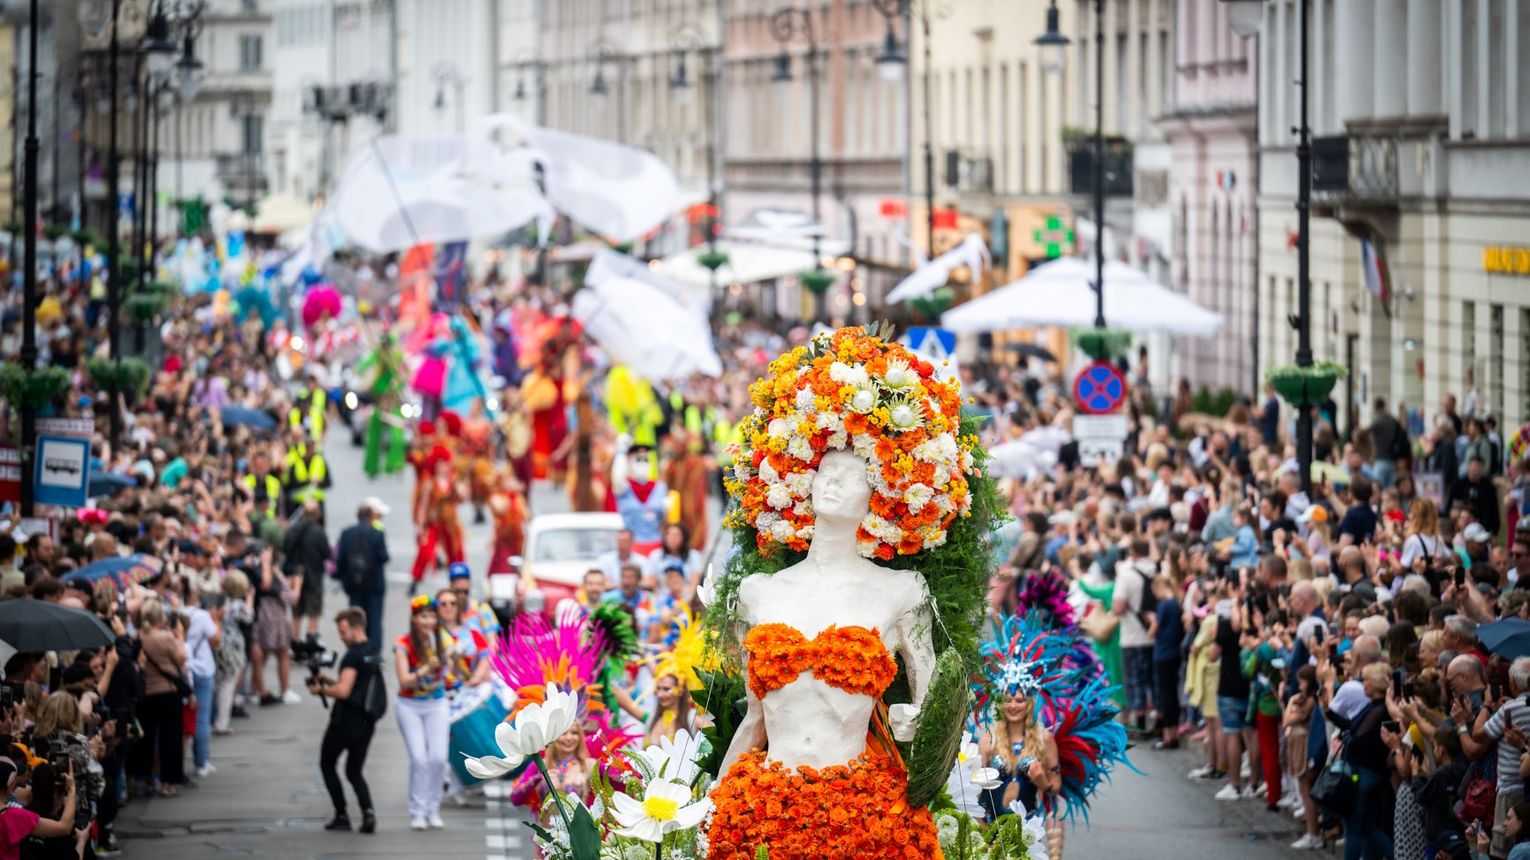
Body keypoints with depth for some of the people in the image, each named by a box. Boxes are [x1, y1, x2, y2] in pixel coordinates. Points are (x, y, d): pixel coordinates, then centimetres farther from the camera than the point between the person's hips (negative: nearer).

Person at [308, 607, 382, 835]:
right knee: (354, 771, 14)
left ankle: (342, 815, 6)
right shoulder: (374, 652, 12)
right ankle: (367, 810, -10)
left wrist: (321, 690, -7)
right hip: (367, 722, 8)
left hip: (346, 720, -8)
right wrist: (330, 681, 16)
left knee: (327, 765, 12)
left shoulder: (353, 656, -17)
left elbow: (343, 691, -23)